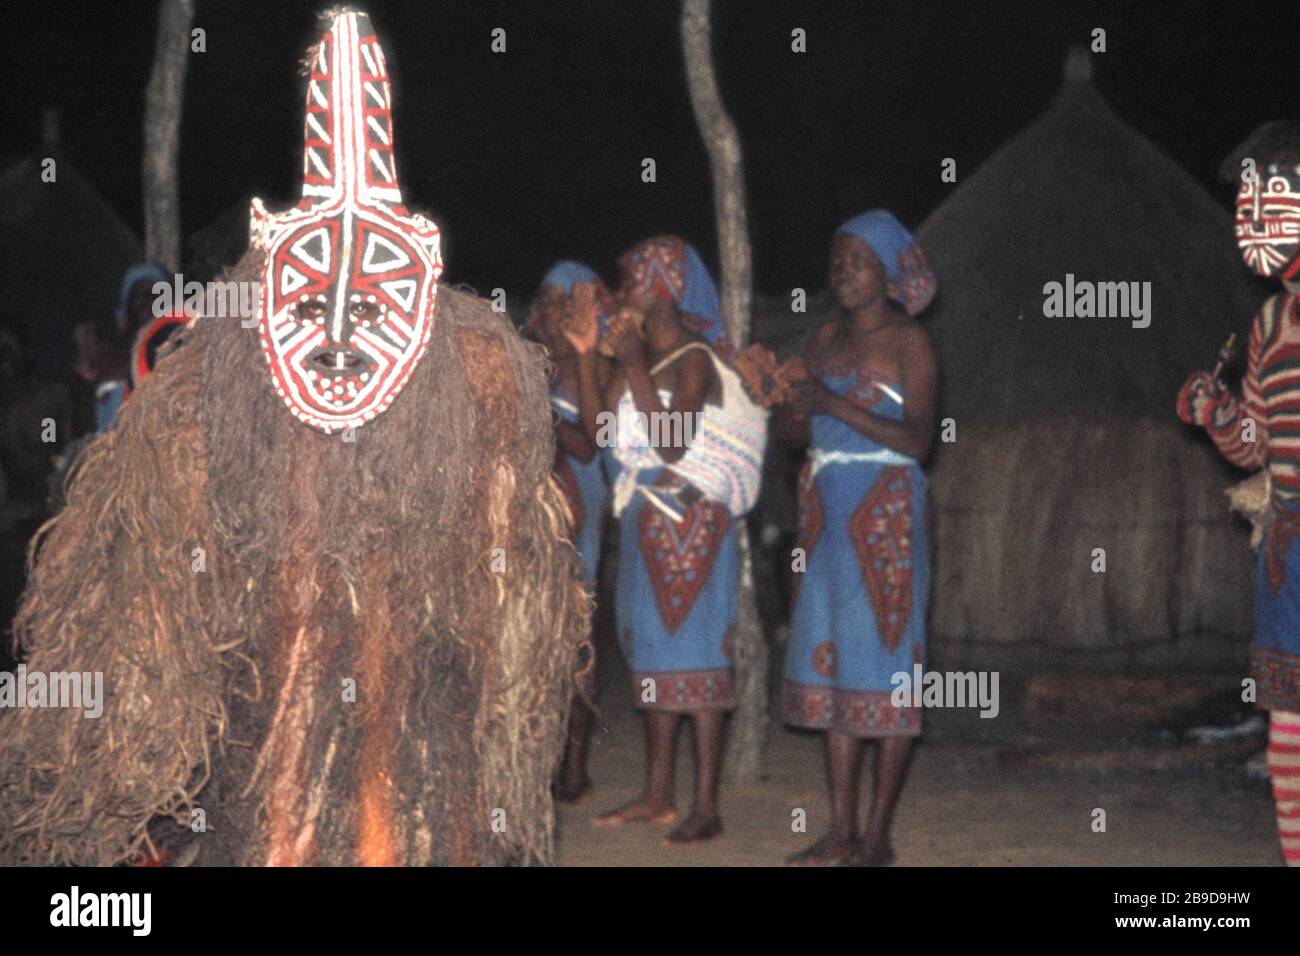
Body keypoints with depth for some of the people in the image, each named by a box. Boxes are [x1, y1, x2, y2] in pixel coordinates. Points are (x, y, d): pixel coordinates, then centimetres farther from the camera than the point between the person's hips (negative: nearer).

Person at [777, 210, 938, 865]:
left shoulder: (908, 341, -5)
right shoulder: (826, 339, 14)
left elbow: (917, 439, -15)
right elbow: (799, 430, 13)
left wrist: (835, 404, -20)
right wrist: (790, 407, -9)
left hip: (885, 514, -7)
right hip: (827, 511, 7)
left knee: (884, 666, -5)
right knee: (829, 663, 6)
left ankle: (878, 837, 0)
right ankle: (841, 830, 12)